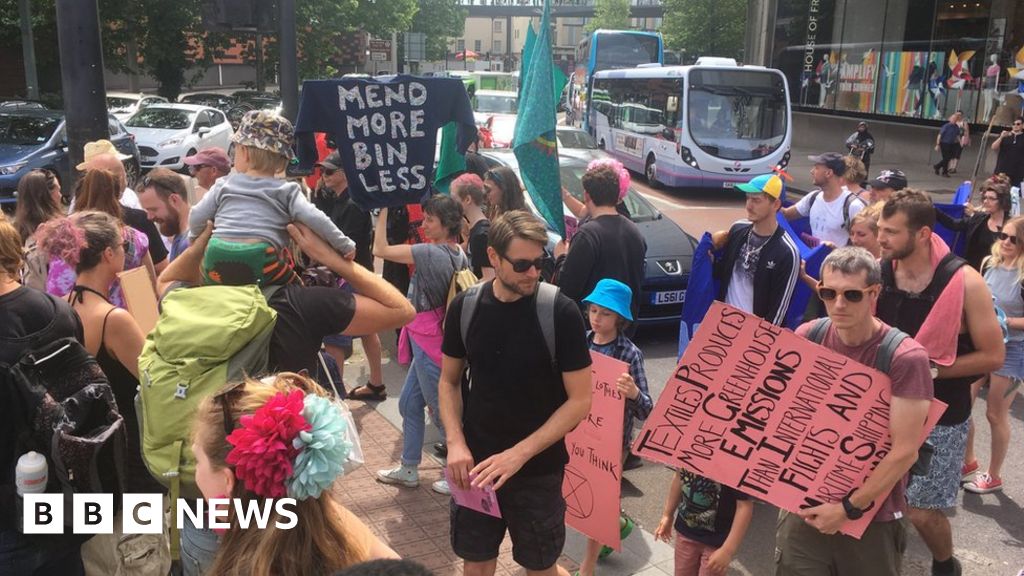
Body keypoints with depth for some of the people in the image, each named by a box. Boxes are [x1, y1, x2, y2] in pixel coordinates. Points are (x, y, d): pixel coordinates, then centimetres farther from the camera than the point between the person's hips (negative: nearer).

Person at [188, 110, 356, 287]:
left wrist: (193, 237, 39)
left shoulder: (224, 185, 15)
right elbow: (315, 219, -2)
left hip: (217, 268, 3)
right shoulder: (286, 191, 8)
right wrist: (345, 245, 4)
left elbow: (197, 217, 17)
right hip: (262, 261, -2)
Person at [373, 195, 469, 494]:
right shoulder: (459, 254, 5)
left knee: (442, 408, 3)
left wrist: (383, 210, -12)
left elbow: (380, 250, -19)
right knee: (409, 403, 18)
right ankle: (408, 469, 30)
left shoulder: (431, 253, -21)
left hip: (429, 340, -9)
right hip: (431, 338, 9)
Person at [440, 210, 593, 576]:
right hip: (476, 465, 3)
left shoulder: (560, 312, -15)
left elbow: (580, 400, -13)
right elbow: (449, 381, 6)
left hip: (538, 470, -3)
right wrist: (455, 442, -10)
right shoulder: (465, 306, -5)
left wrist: (519, 454, -19)